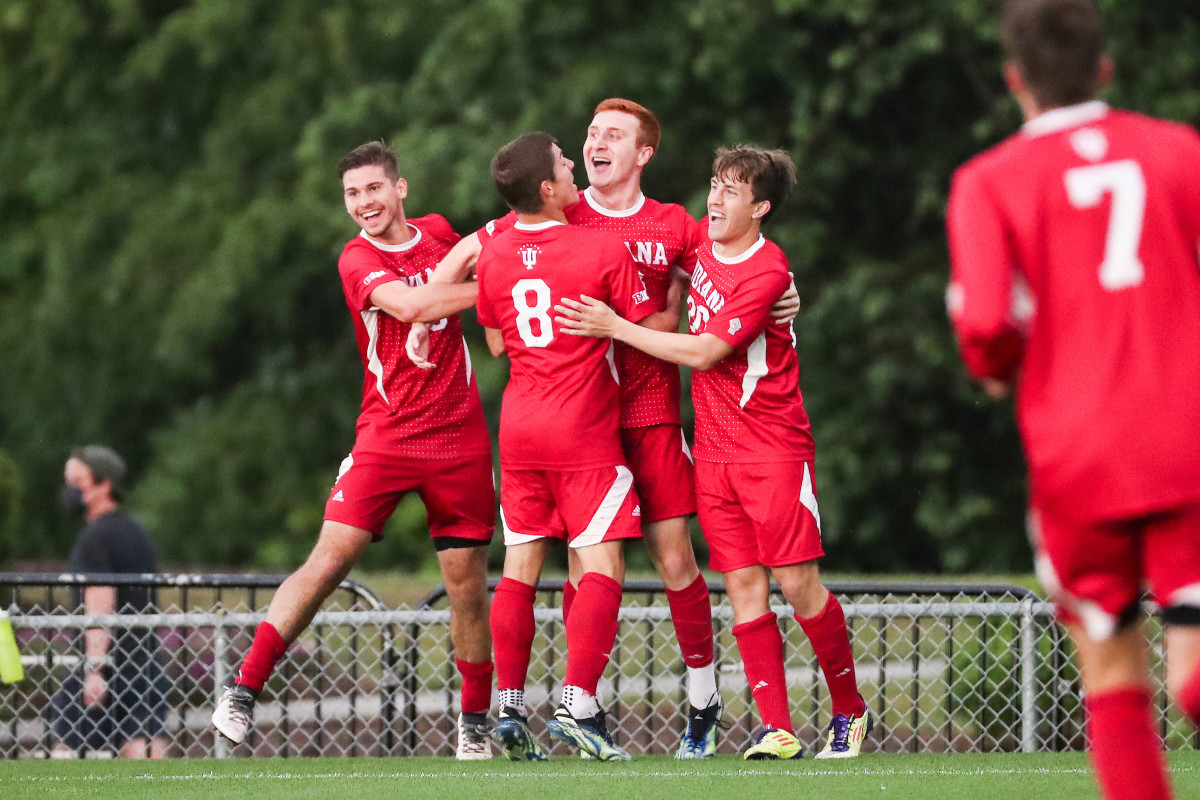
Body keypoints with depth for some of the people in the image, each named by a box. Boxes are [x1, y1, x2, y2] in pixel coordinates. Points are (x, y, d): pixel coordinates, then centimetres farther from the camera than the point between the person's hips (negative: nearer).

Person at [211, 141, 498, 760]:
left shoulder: (438, 233, 10)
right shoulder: (357, 259, -3)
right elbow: (409, 304, -21)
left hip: (461, 438, 3)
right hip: (387, 433, -3)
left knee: (467, 582, 5)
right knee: (330, 558, -14)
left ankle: (475, 721, 20)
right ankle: (244, 689, -12)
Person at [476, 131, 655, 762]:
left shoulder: (492, 255, 4)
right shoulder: (602, 250, -11)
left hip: (519, 426, 5)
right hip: (586, 430, -5)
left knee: (520, 569, 8)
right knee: (601, 567, -4)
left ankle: (510, 709, 5)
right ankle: (577, 706, -16)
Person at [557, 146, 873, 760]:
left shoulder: (766, 272, -15)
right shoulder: (702, 247, 9)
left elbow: (706, 351, -17)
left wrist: (615, 328, -13)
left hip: (773, 448, -6)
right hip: (713, 449, 6)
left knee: (797, 583, -7)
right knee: (743, 585, -2)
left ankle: (850, 710, 11)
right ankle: (776, 728, -4)